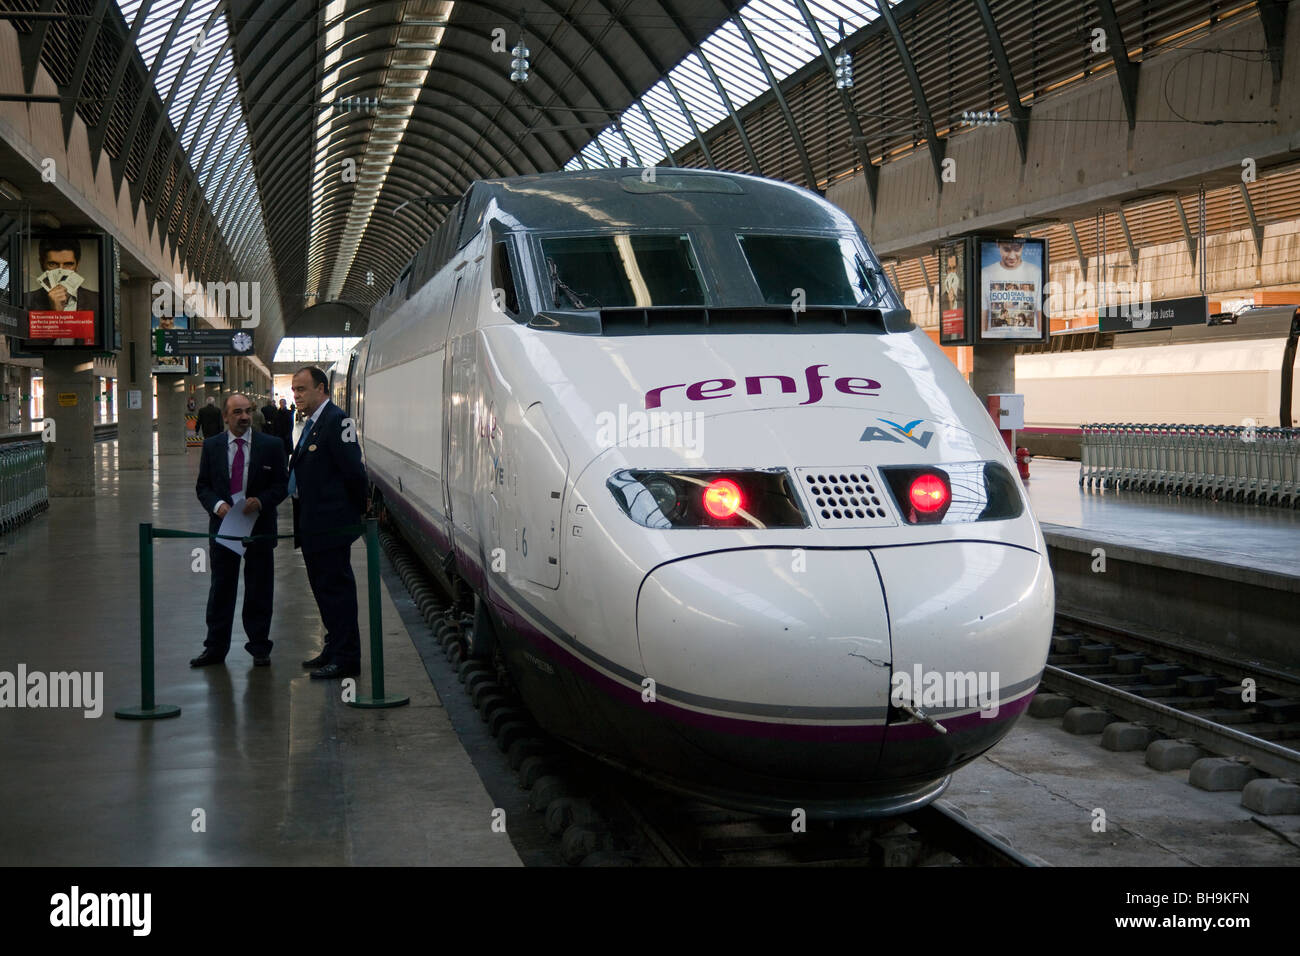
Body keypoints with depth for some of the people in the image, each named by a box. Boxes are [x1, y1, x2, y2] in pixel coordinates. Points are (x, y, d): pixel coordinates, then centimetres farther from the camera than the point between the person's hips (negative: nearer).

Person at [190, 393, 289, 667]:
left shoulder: (271, 446, -1)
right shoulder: (212, 446, 4)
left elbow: (282, 485, 1)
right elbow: (202, 486, 6)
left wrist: (261, 501, -17)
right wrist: (217, 505, -13)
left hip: (259, 528, -1)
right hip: (223, 527, 1)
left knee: (259, 591, 6)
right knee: (221, 588, 8)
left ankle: (259, 648, 17)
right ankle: (215, 648, 16)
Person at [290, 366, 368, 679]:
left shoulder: (336, 421, -15)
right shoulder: (311, 424, 16)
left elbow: (353, 471, -17)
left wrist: (363, 510, -9)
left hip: (331, 523, -10)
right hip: (313, 524, 10)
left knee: (336, 588, -5)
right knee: (323, 586, 17)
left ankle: (345, 659, 1)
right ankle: (334, 650, 28)